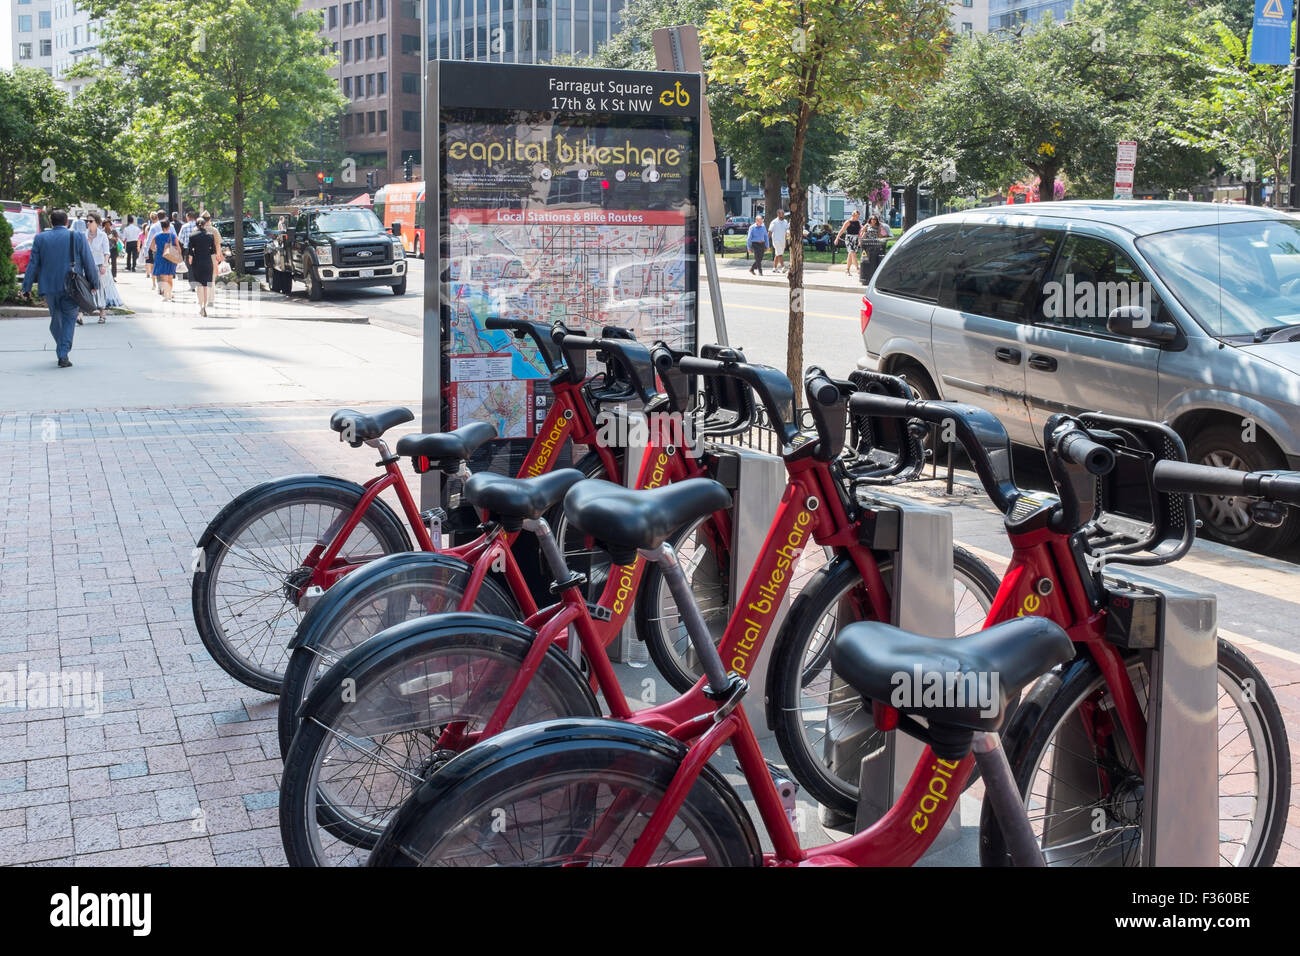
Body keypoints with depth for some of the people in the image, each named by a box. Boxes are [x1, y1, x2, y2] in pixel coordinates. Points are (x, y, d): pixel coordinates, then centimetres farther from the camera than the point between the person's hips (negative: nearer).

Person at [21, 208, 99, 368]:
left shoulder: (40, 238, 2)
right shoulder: (78, 238, -3)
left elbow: (33, 264, 3)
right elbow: (89, 263, -2)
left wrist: (27, 287, 7)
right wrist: (94, 283, 10)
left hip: (49, 286, 2)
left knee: (56, 318, 17)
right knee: (69, 319, 3)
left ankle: (61, 349, 28)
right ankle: (63, 356, -6)